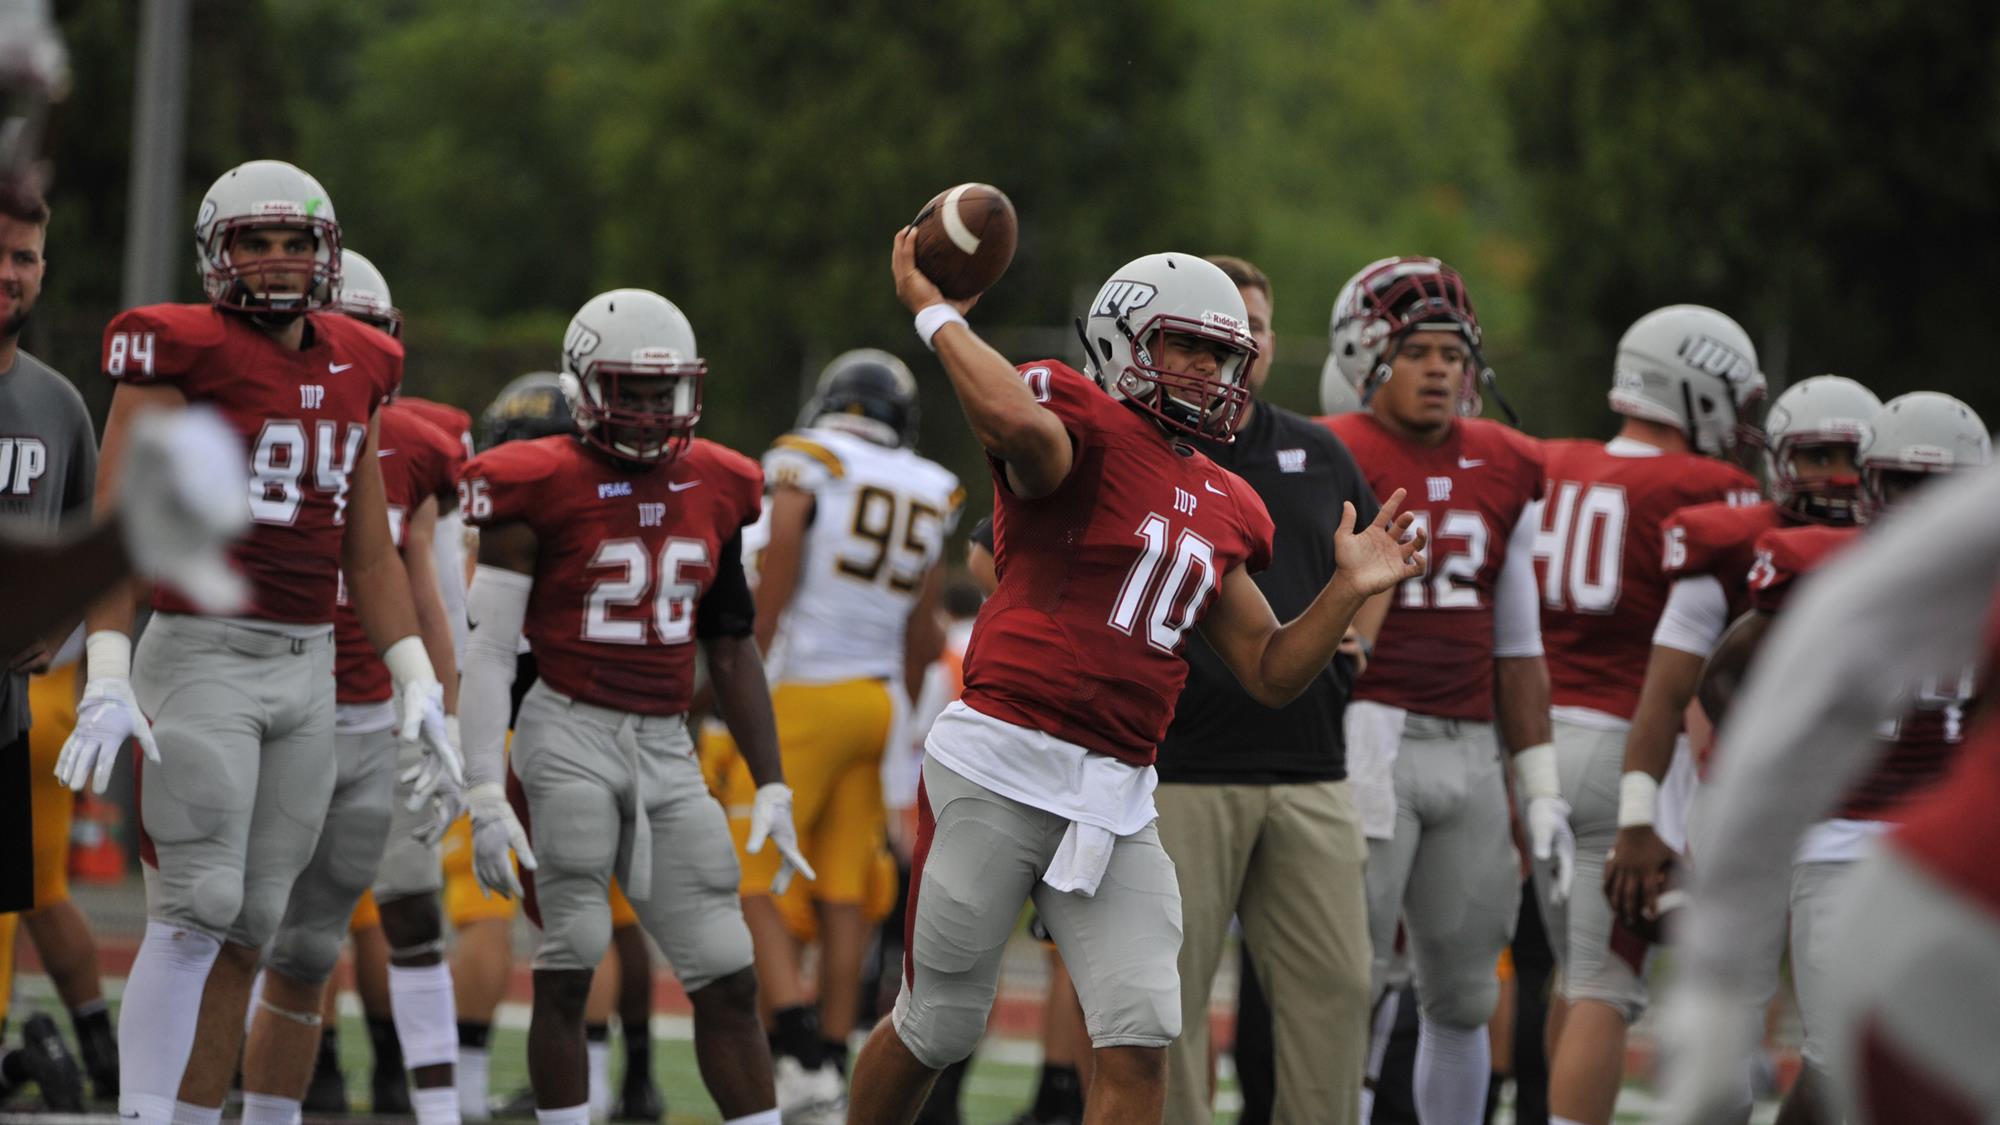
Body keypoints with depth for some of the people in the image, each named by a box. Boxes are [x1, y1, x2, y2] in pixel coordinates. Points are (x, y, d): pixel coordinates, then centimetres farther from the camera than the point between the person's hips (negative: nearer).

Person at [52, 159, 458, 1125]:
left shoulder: (355, 371, 13)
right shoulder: (180, 353, -6)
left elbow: (369, 550, 20)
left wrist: (416, 683, 14)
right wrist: (108, 676, -19)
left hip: (309, 671, 6)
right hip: (202, 650, -6)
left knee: (250, 927, 5)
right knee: (195, 911, -13)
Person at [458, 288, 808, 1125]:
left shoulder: (712, 491, 9)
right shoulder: (541, 490, -7)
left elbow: (732, 651, 17)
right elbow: (488, 648, -7)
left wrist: (771, 787, 15)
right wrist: (484, 795, -13)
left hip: (667, 749, 5)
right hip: (571, 735, -5)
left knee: (728, 977, 2)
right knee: (569, 966, -6)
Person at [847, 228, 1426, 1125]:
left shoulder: (1225, 510, 16)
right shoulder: (1083, 425, -7)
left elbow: (1271, 674, 18)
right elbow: (1022, 423, -34)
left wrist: (1350, 590, 8)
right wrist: (933, 312, -24)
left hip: (1115, 798, 6)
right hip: (999, 768, -6)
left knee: (1140, 1039, -7)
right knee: (937, 1027, 6)